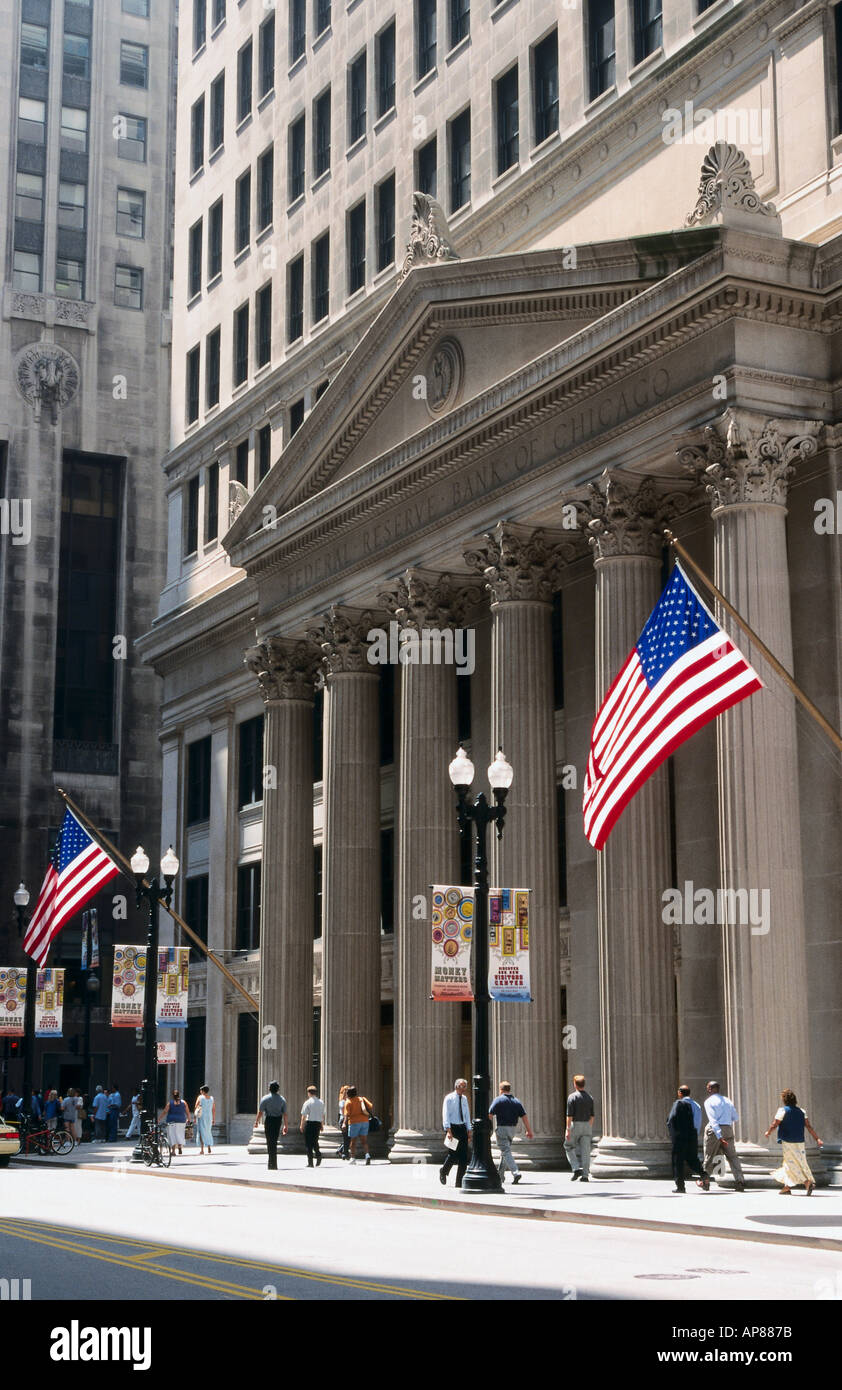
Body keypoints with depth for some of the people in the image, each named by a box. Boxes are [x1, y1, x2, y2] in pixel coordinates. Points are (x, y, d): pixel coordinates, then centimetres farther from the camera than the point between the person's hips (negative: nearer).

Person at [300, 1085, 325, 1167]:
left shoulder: (307, 1102, -8)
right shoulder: (321, 1102, 8)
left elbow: (304, 1115, -8)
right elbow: (323, 1115, 12)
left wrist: (301, 1125, -1)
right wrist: (322, 1125, 20)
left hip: (309, 1123, -5)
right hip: (318, 1123, 5)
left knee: (308, 1143, 3)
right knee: (315, 1141, 20)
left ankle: (310, 1162, 1)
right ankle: (318, 1155, -3)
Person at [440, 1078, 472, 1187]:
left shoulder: (464, 1099, 13)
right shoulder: (449, 1098, -5)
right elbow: (445, 1115, -12)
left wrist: (469, 1132, 10)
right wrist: (448, 1130, -22)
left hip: (462, 1128, 5)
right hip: (452, 1127, -5)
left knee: (463, 1157, 0)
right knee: (453, 1155, -8)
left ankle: (459, 1183, 5)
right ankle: (443, 1171, 21)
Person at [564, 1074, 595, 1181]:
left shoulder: (572, 1097, -10)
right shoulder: (590, 1097, 7)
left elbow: (570, 1115, -14)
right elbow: (592, 1115, 11)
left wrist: (568, 1129, -14)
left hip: (575, 1125, -4)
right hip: (586, 1125, 4)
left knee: (569, 1147, 13)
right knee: (585, 1151, 4)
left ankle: (576, 1168, -2)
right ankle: (585, 1175, 0)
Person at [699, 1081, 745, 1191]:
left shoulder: (709, 1102, -5)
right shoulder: (727, 1101, 13)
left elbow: (713, 1120, -15)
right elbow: (736, 1118, 14)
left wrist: (719, 1137, -22)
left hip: (714, 1130, -4)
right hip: (728, 1129, 4)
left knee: (709, 1156, 11)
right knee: (732, 1156, 3)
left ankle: (705, 1182, 21)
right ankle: (739, 1180, -13)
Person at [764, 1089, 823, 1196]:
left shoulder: (782, 1110, -9)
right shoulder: (801, 1111, 6)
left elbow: (774, 1125, -8)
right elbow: (809, 1126, 1)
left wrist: (768, 1132, 11)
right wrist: (817, 1139, 1)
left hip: (787, 1142, -6)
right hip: (800, 1142, 6)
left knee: (792, 1164, -3)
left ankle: (807, 1182, -18)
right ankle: (787, 1187, 21)